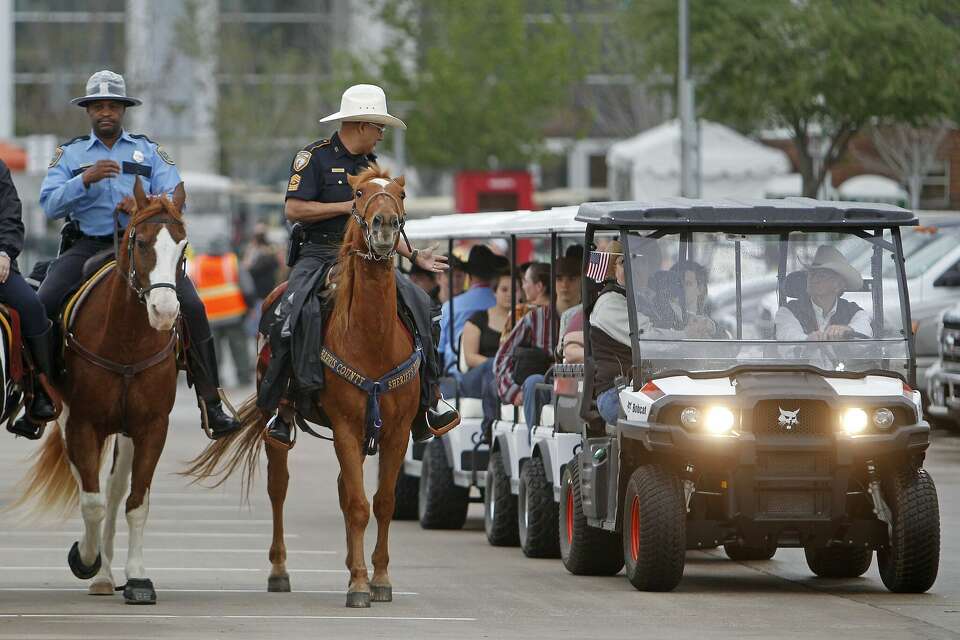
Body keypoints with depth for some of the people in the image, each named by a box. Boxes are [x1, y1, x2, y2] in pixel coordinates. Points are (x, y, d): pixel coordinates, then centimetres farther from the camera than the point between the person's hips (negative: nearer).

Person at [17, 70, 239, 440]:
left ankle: (210, 404, -16)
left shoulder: (149, 152, 14)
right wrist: (86, 179, -16)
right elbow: (50, 205, 0)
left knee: (192, 307, -20)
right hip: (88, 247, 0)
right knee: (39, 307, -22)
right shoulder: (70, 155, 14)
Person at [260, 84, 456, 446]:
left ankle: (426, 403, -8)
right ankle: (285, 406, -28)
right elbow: (293, 209, -12)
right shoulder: (315, 157, -2)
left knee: (417, 302, -12)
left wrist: (415, 256, 20)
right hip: (318, 255, -6)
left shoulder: (370, 165, 20)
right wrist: (347, 207, -14)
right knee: (300, 312, -33)